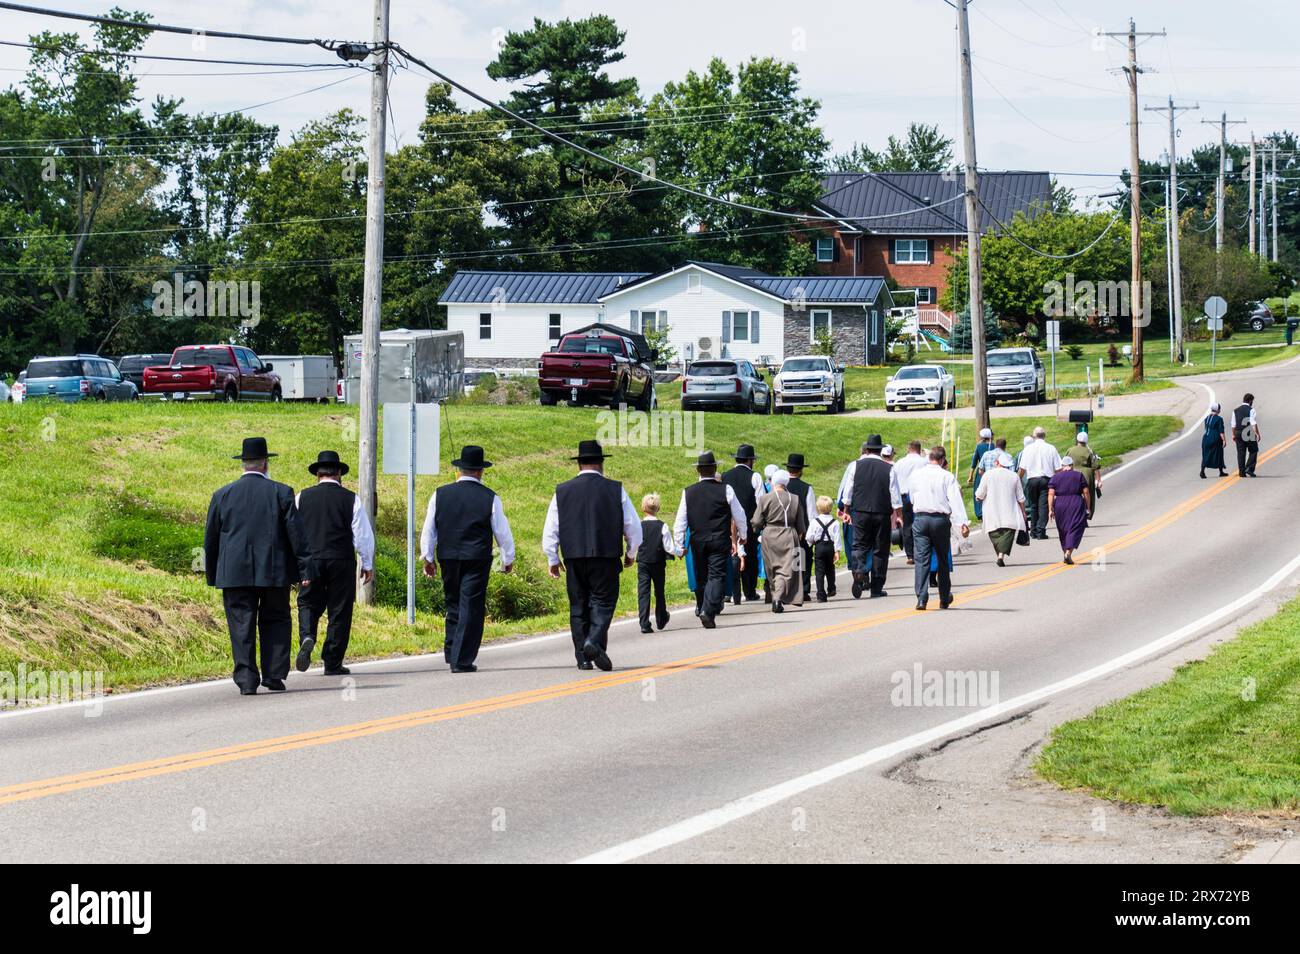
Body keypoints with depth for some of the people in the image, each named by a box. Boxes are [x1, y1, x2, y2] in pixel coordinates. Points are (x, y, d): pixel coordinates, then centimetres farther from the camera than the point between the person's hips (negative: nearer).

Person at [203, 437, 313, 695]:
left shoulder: (222, 495, 4)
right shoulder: (281, 493, -2)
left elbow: (210, 539, 9)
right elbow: (297, 533, -4)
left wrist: (212, 575, 18)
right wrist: (305, 570, -1)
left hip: (235, 574, 1)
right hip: (274, 571, -1)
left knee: (242, 626, 2)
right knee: (276, 621, 11)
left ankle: (246, 680, -3)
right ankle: (274, 676, 5)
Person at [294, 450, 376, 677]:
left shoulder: (303, 497, 3)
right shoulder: (351, 499, -1)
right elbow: (363, 534, 0)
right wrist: (368, 565, 10)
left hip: (311, 561, 1)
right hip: (341, 562, -1)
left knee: (308, 604, 12)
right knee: (339, 611, 5)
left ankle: (307, 637, -19)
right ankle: (332, 663, 6)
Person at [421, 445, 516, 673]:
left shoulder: (440, 495, 1)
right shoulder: (489, 499, -5)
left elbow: (428, 530, 5)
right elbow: (502, 532, 2)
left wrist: (428, 558, 16)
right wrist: (508, 559, 16)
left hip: (448, 559, 3)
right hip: (477, 560, -3)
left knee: (454, 605, 18)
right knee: (471, 609, -1)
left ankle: (451, 652, 15)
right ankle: (462, 660, -4)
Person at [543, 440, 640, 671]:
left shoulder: (562, 491, 5)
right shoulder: (615, 490, 1)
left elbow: (550, 531, 5)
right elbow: (633, 526, 4)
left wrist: (553, 560, 15)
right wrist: (630, 553, 19)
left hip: (574, 558, 2)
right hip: (606, 557, -2)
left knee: (578, 606, 9)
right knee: (603, 601, -1)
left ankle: (583, 657, 8)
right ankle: (595, 642, -25)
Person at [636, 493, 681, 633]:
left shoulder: (639, 526, -7)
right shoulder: (663, 527, -9)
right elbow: (670, 548, -9)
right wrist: (680, 552, 9)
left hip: (642, 563, -1)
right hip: (658, 563, 1)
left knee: (643, 592, -2)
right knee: (659, 591, 17)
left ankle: (644, 624, -12)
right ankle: (661, 620, 33)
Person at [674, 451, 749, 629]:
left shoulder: (689, 492, 0)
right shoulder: (725, 490, -5)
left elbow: (680, 521, 0)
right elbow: (739, 516, 4)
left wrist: (680, 545, 7)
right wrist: (742, 536, 21)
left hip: (697, 541, 2)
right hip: (720, 540, -2)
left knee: (701, 576, 16)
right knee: (717, 576, -5)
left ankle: (701, 607, 28)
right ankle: (709, 611, -20)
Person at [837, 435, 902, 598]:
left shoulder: (855, 466, 1)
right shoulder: (888, 468, 0)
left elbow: (847, 492, 4)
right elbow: (895, 495, 1)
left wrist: (846, 511, 14)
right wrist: (899, 515, 9)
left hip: (860, 512, 0)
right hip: (883, 513, 0)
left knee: (860, 545, 6)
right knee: (880, 550, 6)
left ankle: (859, 570, -25)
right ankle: (876, 588, 7)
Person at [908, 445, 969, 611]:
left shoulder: (916, 475, 5)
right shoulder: (947, 477, -4)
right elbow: (955, 501, -11)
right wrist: (963, 523, -16)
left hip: (920, 518, 1)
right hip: (941, 519, -1)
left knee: (922, 559, -1)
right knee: (943, 559, 12)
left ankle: (921, 598, -15)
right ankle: (944, 599, 22)